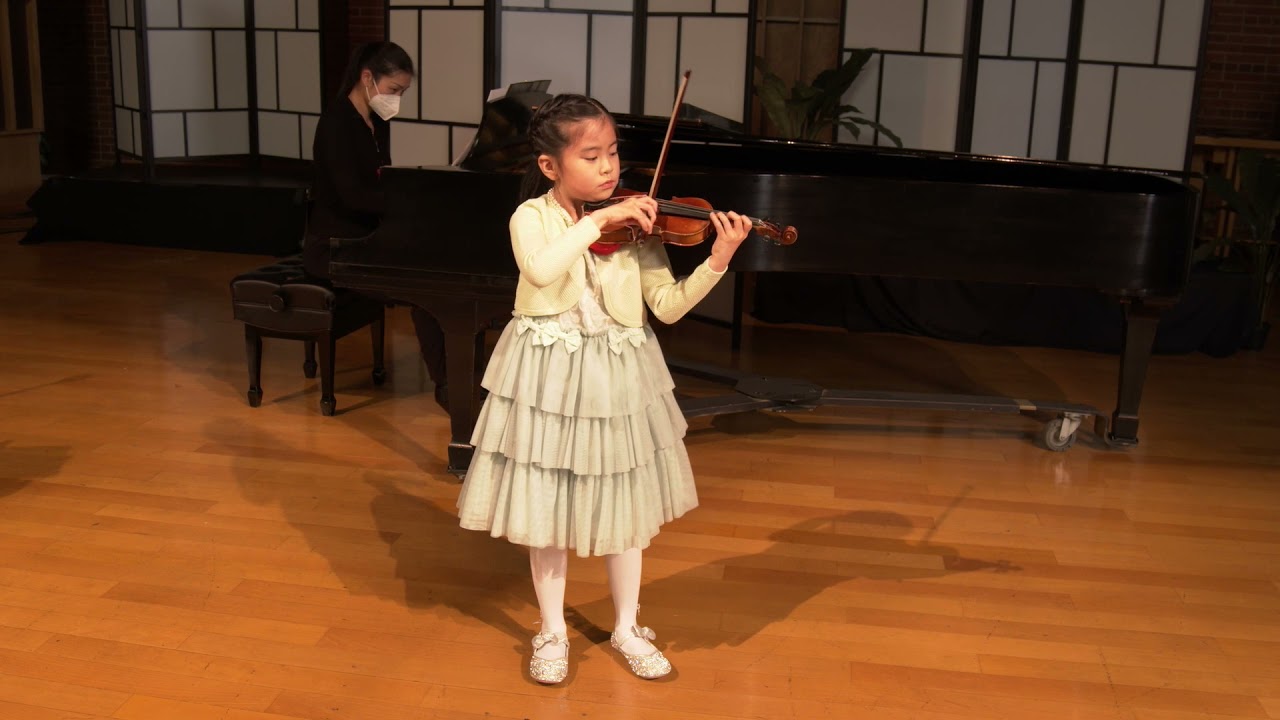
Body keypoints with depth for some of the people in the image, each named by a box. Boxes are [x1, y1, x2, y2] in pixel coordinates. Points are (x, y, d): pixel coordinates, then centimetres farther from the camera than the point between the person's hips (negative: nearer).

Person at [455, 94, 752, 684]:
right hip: (548, 378, -2)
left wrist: (717, 262, -20)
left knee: (623, 506, 12)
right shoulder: (532, 217, -7)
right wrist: (600, 219, -30)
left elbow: (667, 306, -7)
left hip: (617, 379, 2)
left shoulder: (634, 222, -2)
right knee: (546, 509, 9)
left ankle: (627, 628, 31)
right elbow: (541, 270, -30)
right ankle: (553, 632, 28)